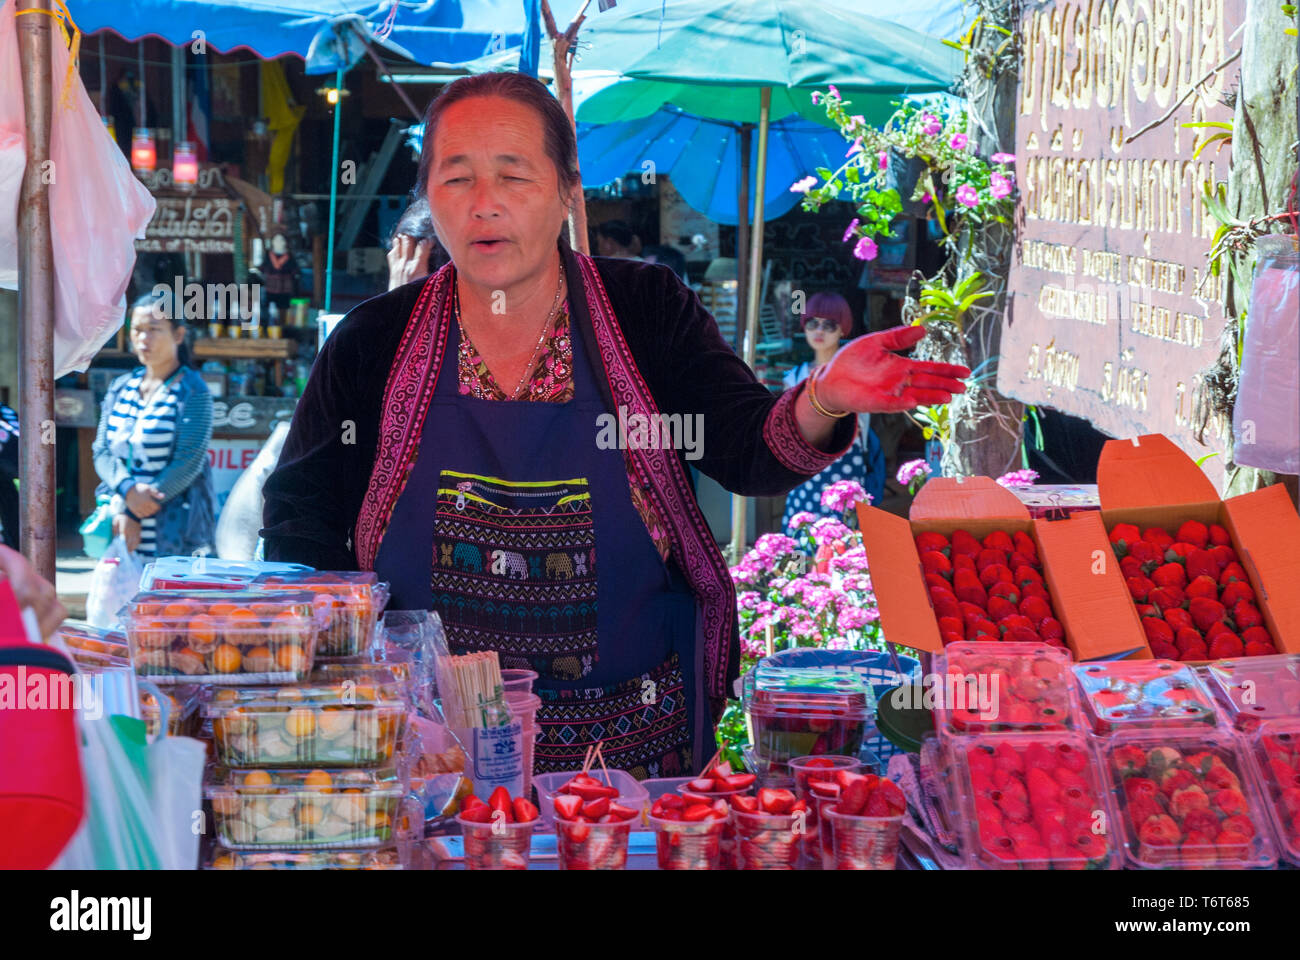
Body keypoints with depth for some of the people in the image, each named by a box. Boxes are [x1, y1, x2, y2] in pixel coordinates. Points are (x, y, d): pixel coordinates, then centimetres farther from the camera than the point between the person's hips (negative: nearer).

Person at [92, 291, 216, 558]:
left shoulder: (193, 392, -3)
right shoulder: (120, 388, 14)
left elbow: (188, 463, -11)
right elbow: (102, 452, 9)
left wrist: (135, 515, -13)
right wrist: (128, 490, -13)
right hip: (117, 527, 5)